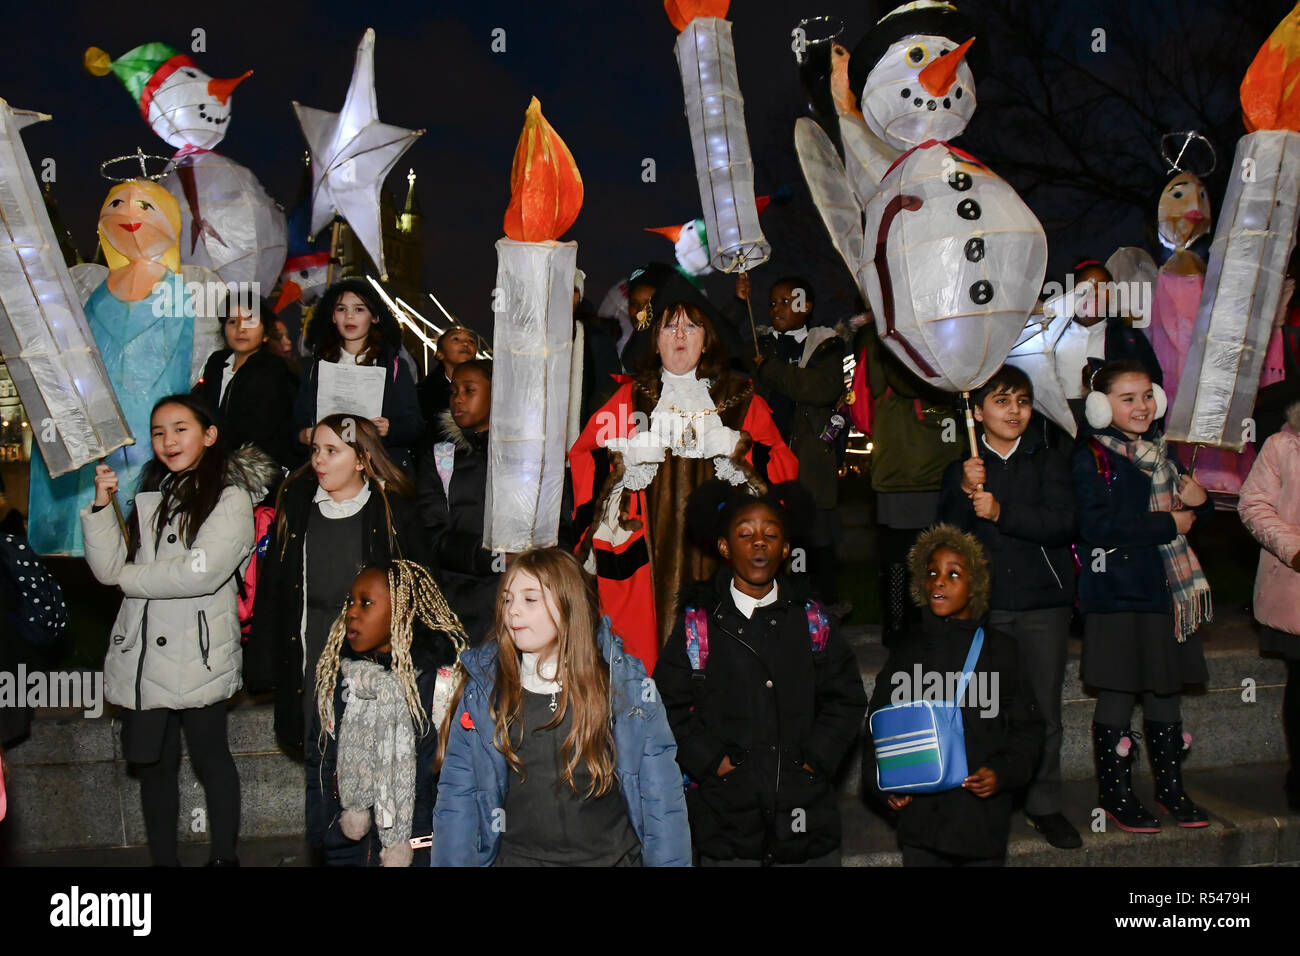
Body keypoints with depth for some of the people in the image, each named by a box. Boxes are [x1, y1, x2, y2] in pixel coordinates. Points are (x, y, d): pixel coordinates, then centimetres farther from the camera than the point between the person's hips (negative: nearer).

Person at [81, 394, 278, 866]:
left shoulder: (230, 496, -5)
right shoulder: (150, 495, 14)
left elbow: (203, 571, -18)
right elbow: (108, 569, 7)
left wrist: (130, 577, -5)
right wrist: (101, 505, -5)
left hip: (199, 657, -5)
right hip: (142, 655, 5)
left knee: (211, 758, 5)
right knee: (154, 764, 11)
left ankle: (224, 856, 17)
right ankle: (163, 859, 23)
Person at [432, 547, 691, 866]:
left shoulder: (626, 684, -5)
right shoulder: (482, 691, -3)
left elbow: (661, 797, -5)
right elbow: (457, 799, -1)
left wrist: (669, 861, -10)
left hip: (614, 855, -1)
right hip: (518, 856, 1)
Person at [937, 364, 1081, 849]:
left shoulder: (1050, 463, 7)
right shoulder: (961, 469, 9)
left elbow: (1062, 522, -8)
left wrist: (1002, 512, -17)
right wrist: (966, 494, -15)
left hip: (1043, 602, 0)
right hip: (983, 605, 0)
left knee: (1044, 709, 2)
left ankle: (1043, 803, 15)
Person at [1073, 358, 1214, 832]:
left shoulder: (1160, 453, 14)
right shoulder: (1091, 457, -9)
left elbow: (1185, 513, 22)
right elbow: (1097, 524, -21)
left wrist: (1198, 501, -2)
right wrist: (1168, 524, -16)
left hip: (1165, 592, 7)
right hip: (1116, 595, -7)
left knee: (1166, 691, 14)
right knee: (1117, 696, 1)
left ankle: (1170, 788, 27)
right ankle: (1116, 796, 13)